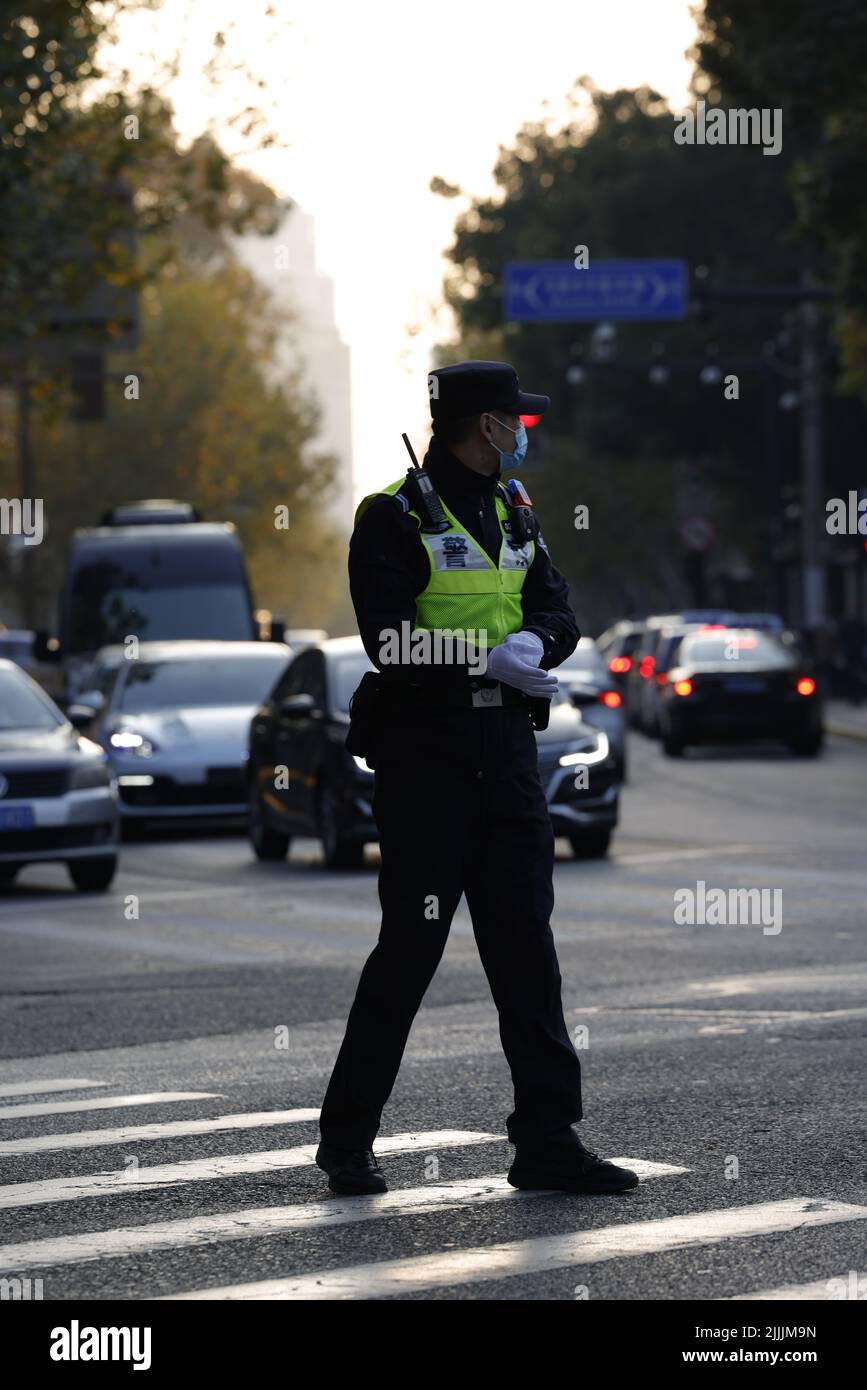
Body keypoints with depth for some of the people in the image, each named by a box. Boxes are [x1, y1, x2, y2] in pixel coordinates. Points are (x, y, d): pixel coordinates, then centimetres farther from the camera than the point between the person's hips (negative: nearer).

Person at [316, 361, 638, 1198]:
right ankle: (347, 1137, 9)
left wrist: (531, 640, -11)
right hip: (424, 751, -7)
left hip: (506, 747, 7)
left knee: (526, 942, 4)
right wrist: (487, 662, -24)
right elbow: (391, 642, -17)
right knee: (411, 944, -3)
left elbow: (557, 613, 11)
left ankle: (546, 1142, 6)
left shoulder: (511, 514, 16)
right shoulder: (394, 517, -7)